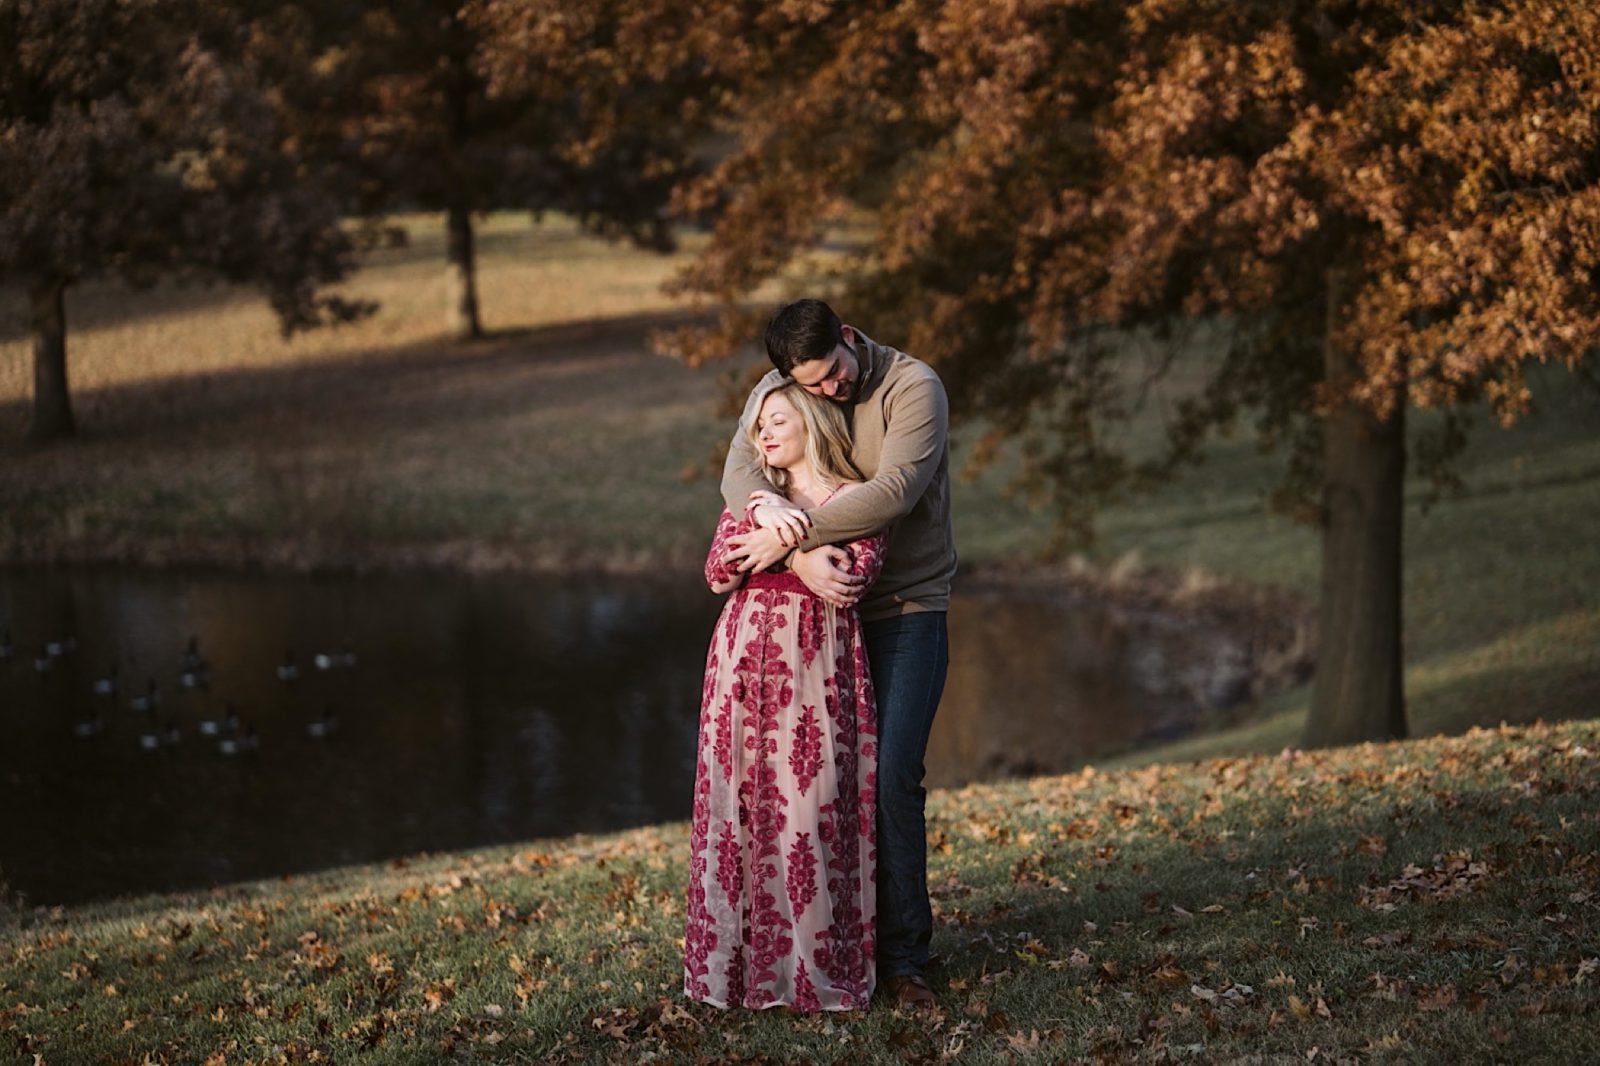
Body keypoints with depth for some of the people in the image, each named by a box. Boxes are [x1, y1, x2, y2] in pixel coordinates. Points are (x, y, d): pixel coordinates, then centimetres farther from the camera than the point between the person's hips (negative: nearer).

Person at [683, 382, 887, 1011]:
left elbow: (855, 573, -11)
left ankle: (817, 964, -1)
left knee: (815, 800, -7)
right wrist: (755, 524, -8)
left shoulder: (855, 500, 5)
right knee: (741, 799, 0)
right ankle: (742, 959, 5)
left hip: (819, 660, -3)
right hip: (746, 658, 3)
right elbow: (717, 577, 7)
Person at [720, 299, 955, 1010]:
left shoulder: (913, 387, -12)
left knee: (892, 779, -9)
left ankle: (902, 956, -1)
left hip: (906, 610, -4)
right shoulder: (774, 391, 0)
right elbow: (739, 472, -16)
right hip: (818, 607, 4)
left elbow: (891, 492, -25)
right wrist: (802, 557, -32)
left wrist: (787, 532, -26)